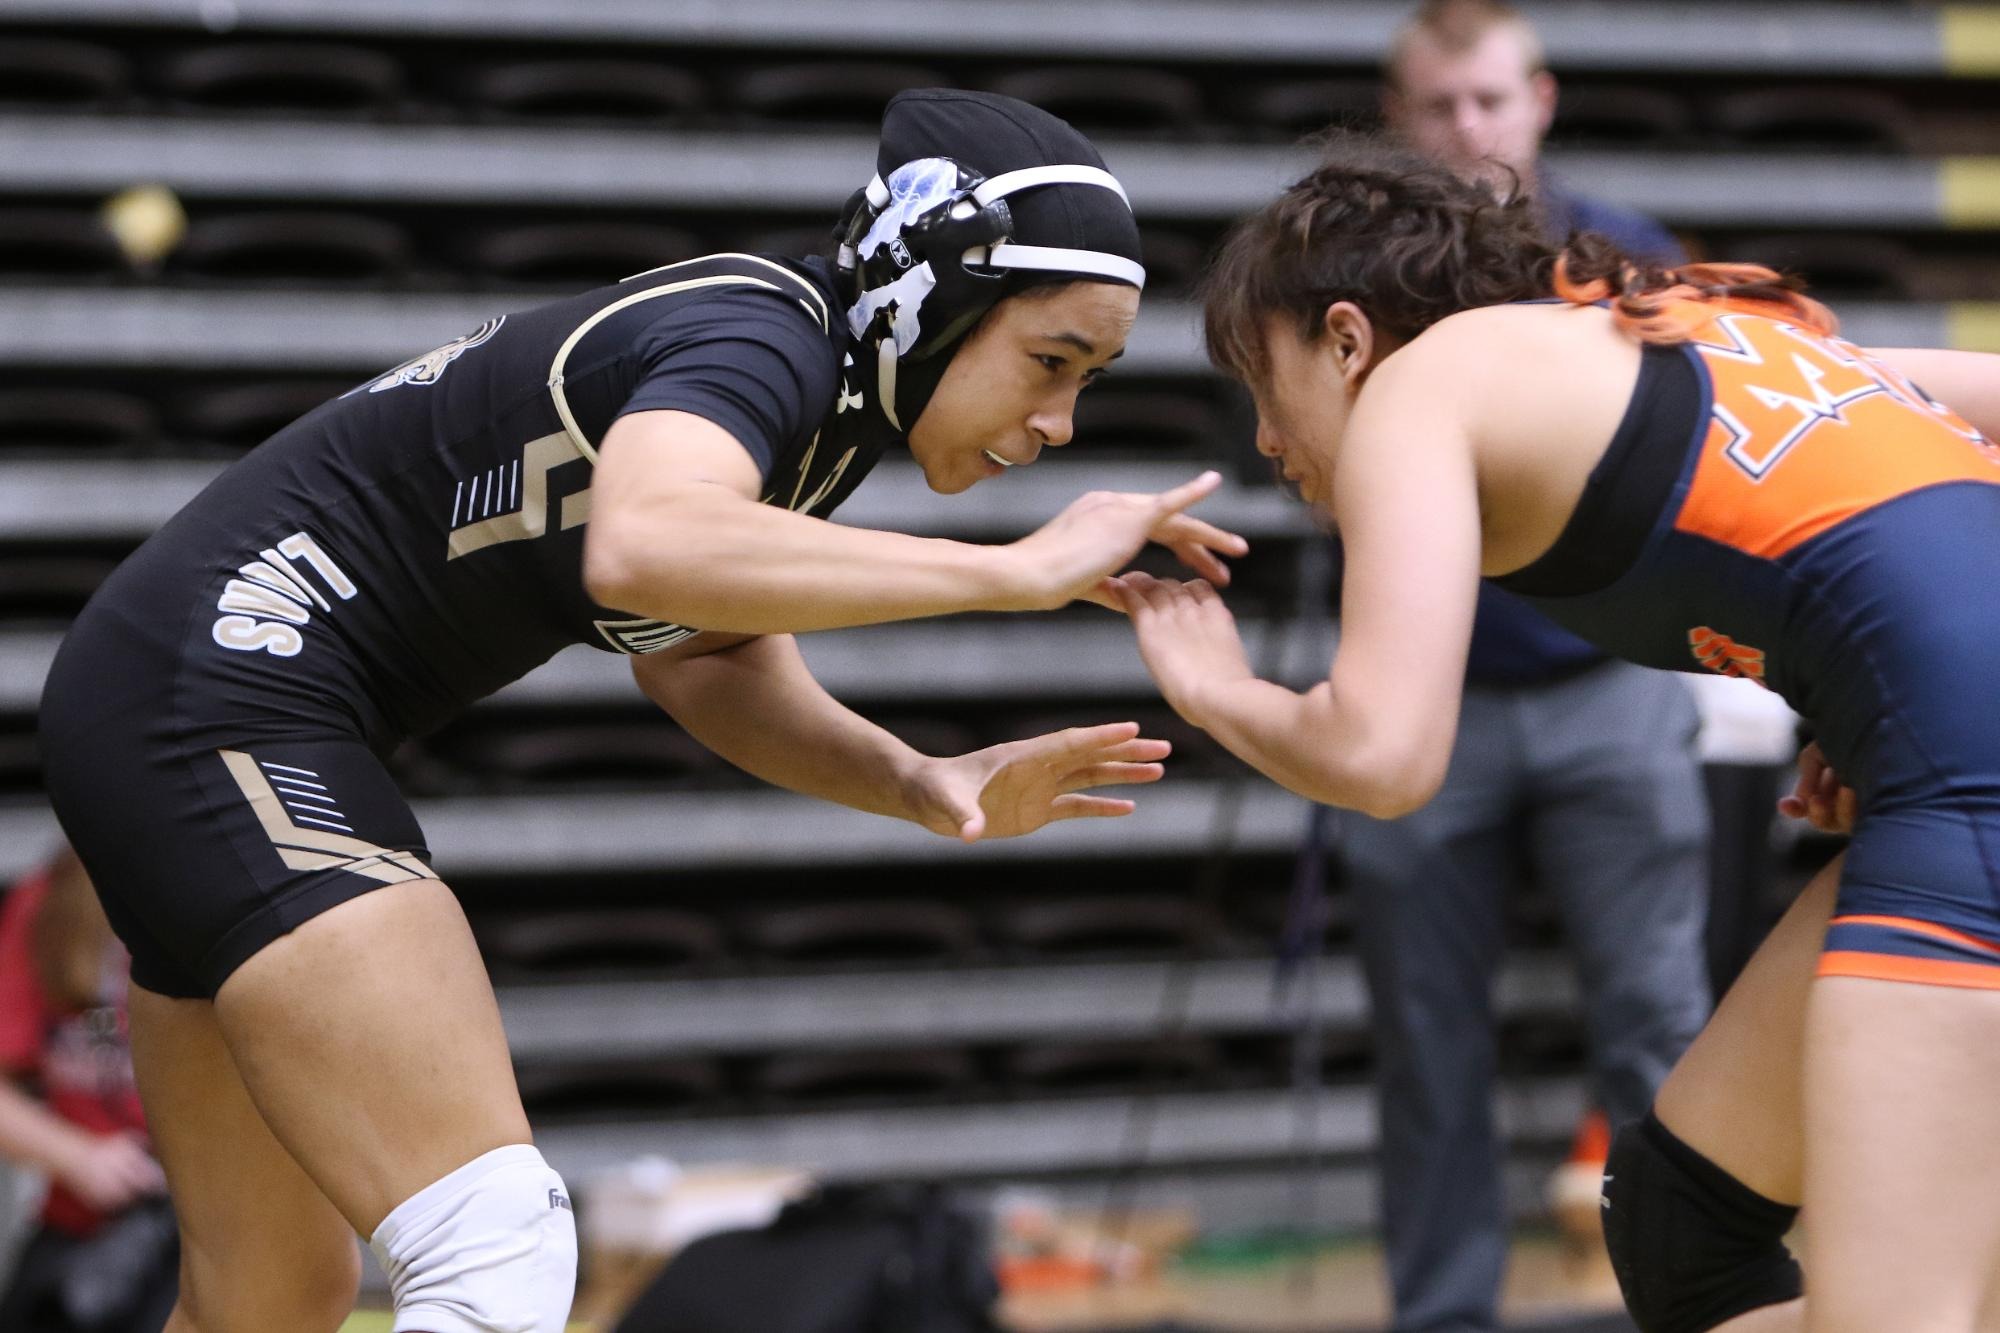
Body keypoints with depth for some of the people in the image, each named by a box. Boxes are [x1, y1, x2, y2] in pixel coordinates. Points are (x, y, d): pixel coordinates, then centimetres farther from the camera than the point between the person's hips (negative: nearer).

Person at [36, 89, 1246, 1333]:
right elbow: (641, 549, -42)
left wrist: (920, 783, -7)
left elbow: (700, 659, 10)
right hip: (222, 698, -10)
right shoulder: (762, 341, -21)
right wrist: (1021, 571, -38)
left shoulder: (821, 386, 7)